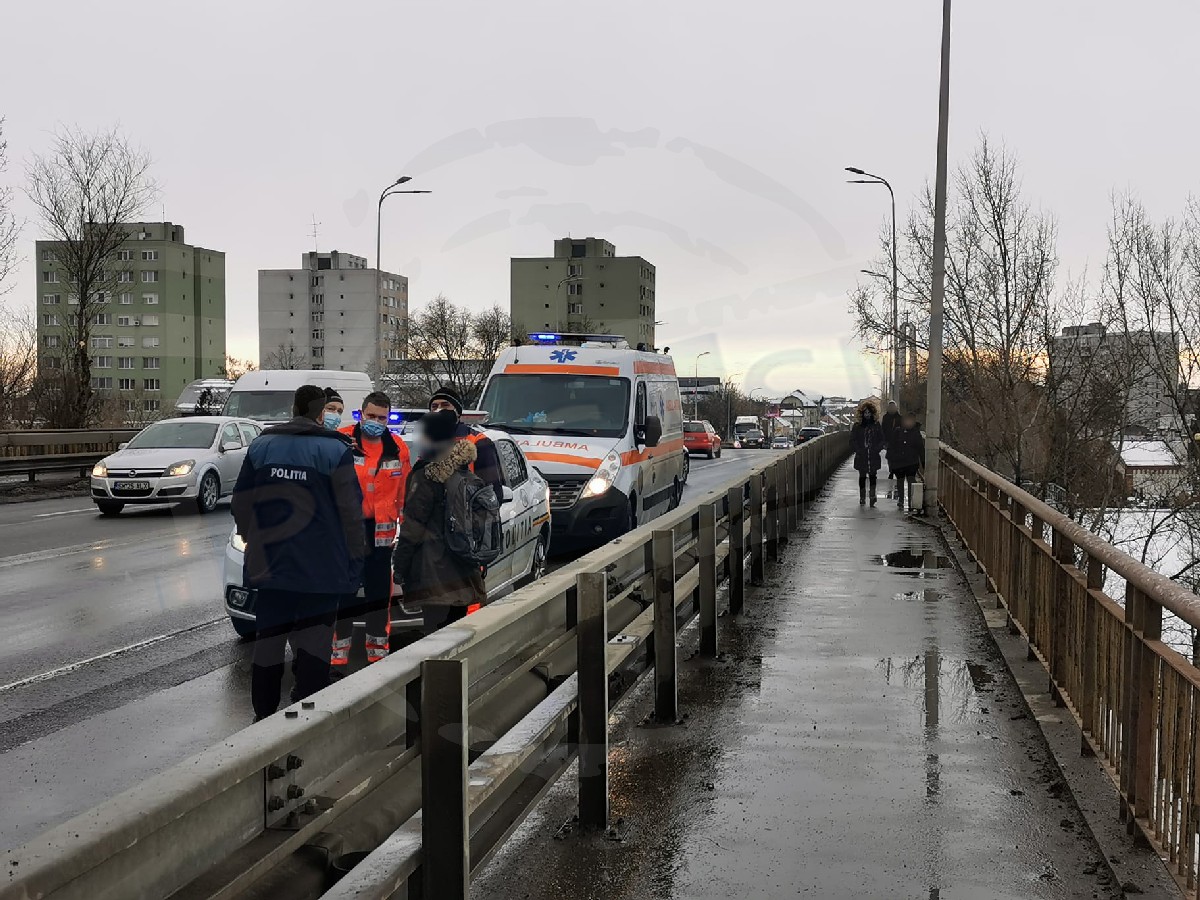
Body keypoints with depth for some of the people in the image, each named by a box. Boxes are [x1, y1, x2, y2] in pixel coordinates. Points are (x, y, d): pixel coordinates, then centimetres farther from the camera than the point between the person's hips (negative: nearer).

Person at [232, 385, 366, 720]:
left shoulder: (261, 446, 6)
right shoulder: (335, 450, -7)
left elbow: (241, 504, 10)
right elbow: (350, 511, -8)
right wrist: (355, 557, 1)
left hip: (269, 564, 4)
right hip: (320, 567, -4)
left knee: (268, 643, 13)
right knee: (313, 648, 1)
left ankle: (263, 717, 21)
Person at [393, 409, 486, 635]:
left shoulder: (426, 478, -12)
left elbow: (412, 528, -13)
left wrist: (399, 564, -8)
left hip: (435, 572, -8)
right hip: (464, 572, 8)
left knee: (436, 631, -8)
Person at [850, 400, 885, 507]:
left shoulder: (876, 425, 6)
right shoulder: (857, 426, 4)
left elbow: (881, 440, 8)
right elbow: (852, 440, 4)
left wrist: (877, 449, -6)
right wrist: (858, 450, -9)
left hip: (873, 455, 0)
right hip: (861, 456, 0)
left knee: (872, 475, -5)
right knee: (862, 476, 6)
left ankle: (872, 496, -5)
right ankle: (862, 497, 13)